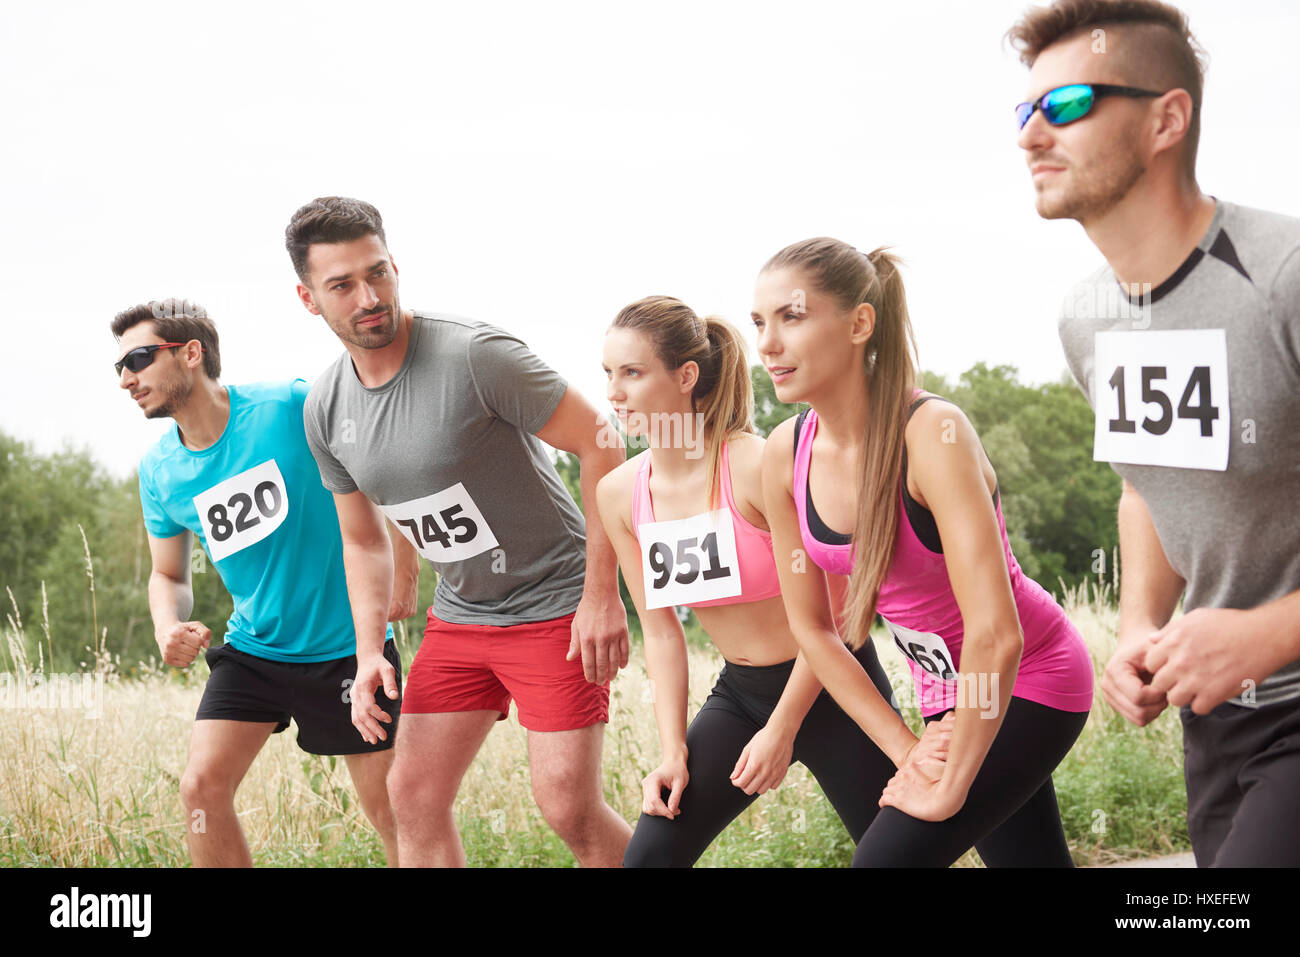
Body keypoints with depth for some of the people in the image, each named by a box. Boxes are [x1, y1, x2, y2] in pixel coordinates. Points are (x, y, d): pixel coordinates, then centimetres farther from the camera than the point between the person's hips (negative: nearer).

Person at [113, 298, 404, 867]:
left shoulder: (293, 406, -17)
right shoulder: (160, 469, 0)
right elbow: (168, 575, 14)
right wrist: (169, 629, -9)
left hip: (347, 647, -4)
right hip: (251, 651, 4)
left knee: (391, 808, 2)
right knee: (201, 788, -9)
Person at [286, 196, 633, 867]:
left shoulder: (474, 355, -21)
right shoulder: (325, 409, 1)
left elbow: (601, 447, -18)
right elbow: (362, 540, 14)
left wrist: (602, 594, -19)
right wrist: (369, 652, 0)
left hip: (554, 605, -6)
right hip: (458, 616, 6)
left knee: (568, 805, -12)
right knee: (413, 794, 4)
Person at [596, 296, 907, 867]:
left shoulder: (755, 466, -22)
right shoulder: (619, 494, -5)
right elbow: (660, 630, 4)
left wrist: (782, 730, -16)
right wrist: (673, 751, -3)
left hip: (828, 689, -5)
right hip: (738, 693, 5)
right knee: (648, 856, -5)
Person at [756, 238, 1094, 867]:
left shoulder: (932, 434, -29)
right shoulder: (785, 454, -9)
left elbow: (995, 635, -34)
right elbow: (812, 628, -1)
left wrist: (949, 789, -26)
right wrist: (906, 751, -7)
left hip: (1030, 682, -7)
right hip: (947, 690, 7)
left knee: (888, 856, -17)